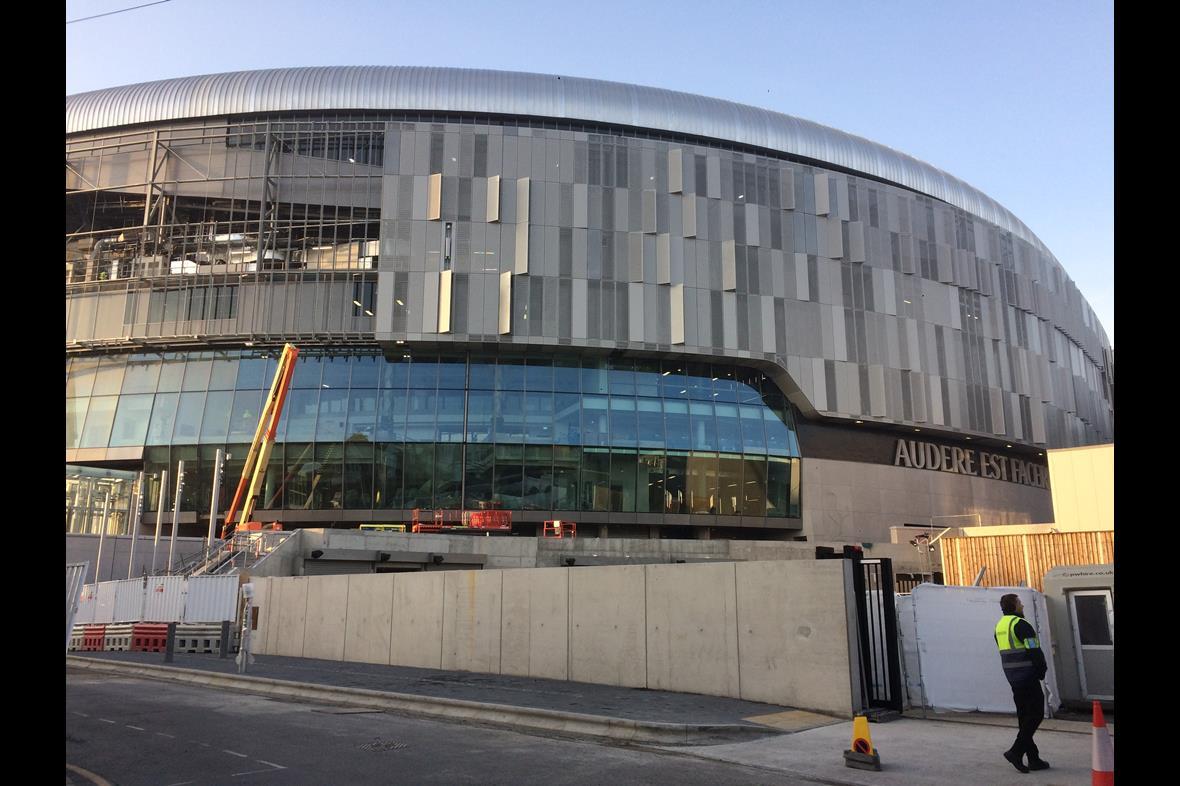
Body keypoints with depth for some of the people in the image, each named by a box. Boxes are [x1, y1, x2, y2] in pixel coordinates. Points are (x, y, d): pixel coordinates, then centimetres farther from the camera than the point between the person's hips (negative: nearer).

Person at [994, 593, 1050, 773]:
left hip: (1013, 677, 9)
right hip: (1027, 676, -9)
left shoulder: (1000, 625, 13)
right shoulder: (1020, 624, -15)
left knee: (1024, 716, 11)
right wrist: (1042, 670, -1)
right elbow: (1034, 650, -18)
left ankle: (1033, 759, 15)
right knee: (1036, 714, -2)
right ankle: (1016, 751, -8)